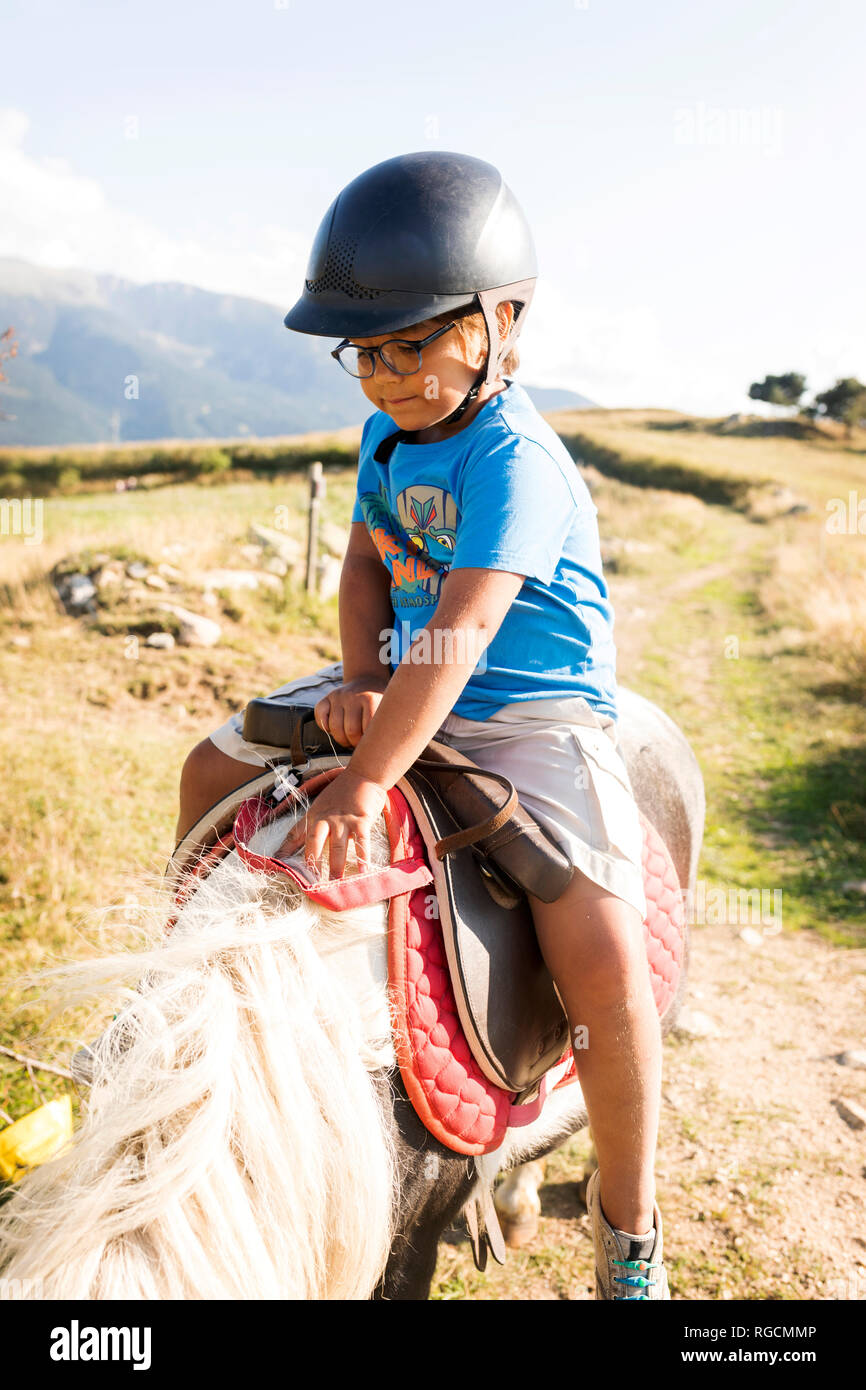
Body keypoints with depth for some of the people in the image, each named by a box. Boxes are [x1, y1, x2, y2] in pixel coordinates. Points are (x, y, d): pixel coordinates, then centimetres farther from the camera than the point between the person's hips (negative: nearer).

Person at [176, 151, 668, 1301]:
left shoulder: (513, 460, -22)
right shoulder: (388, 433, 4)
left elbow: (462, 631, -32)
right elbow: (366, 563, 8)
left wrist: (361, 788, -37)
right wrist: (359, 683, -12)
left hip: (534, 710, -8)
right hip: (407, 685, 8)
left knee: (603, 959, -24)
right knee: (213, 772, 9)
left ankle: (628, 1215, 3)